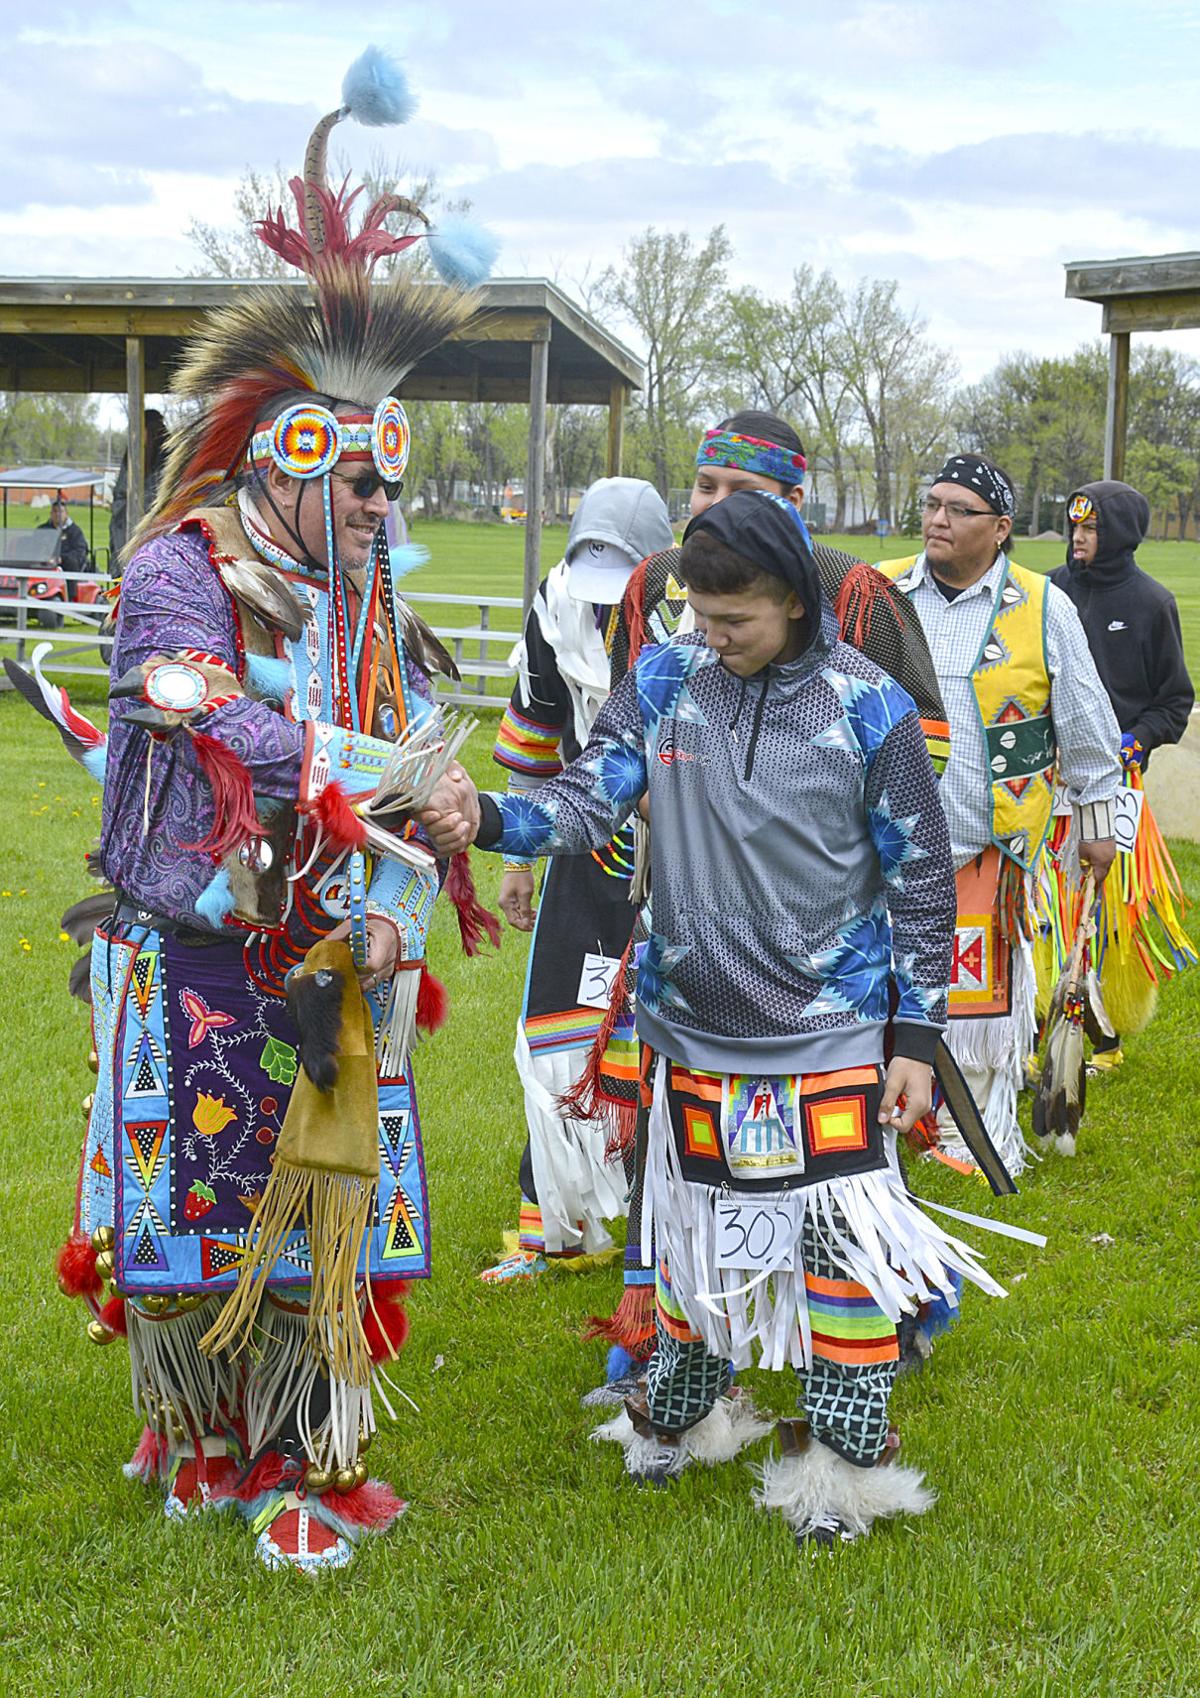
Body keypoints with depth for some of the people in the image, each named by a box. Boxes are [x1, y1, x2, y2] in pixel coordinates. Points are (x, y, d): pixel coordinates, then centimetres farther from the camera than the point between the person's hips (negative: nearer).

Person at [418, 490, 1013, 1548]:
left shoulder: (868, 708, -9)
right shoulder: (666, 680, -1)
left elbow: (922, 882, -3)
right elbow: (590, 800, -6)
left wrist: (917, 1035, -4)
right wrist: (489, 820, -27)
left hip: (829, 1037, -3)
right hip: (691, 1026, 3)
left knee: (849, 1242, -3)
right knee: (693, 1227, 16)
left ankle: (844, 1461, 16)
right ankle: (680, 1416, 37)